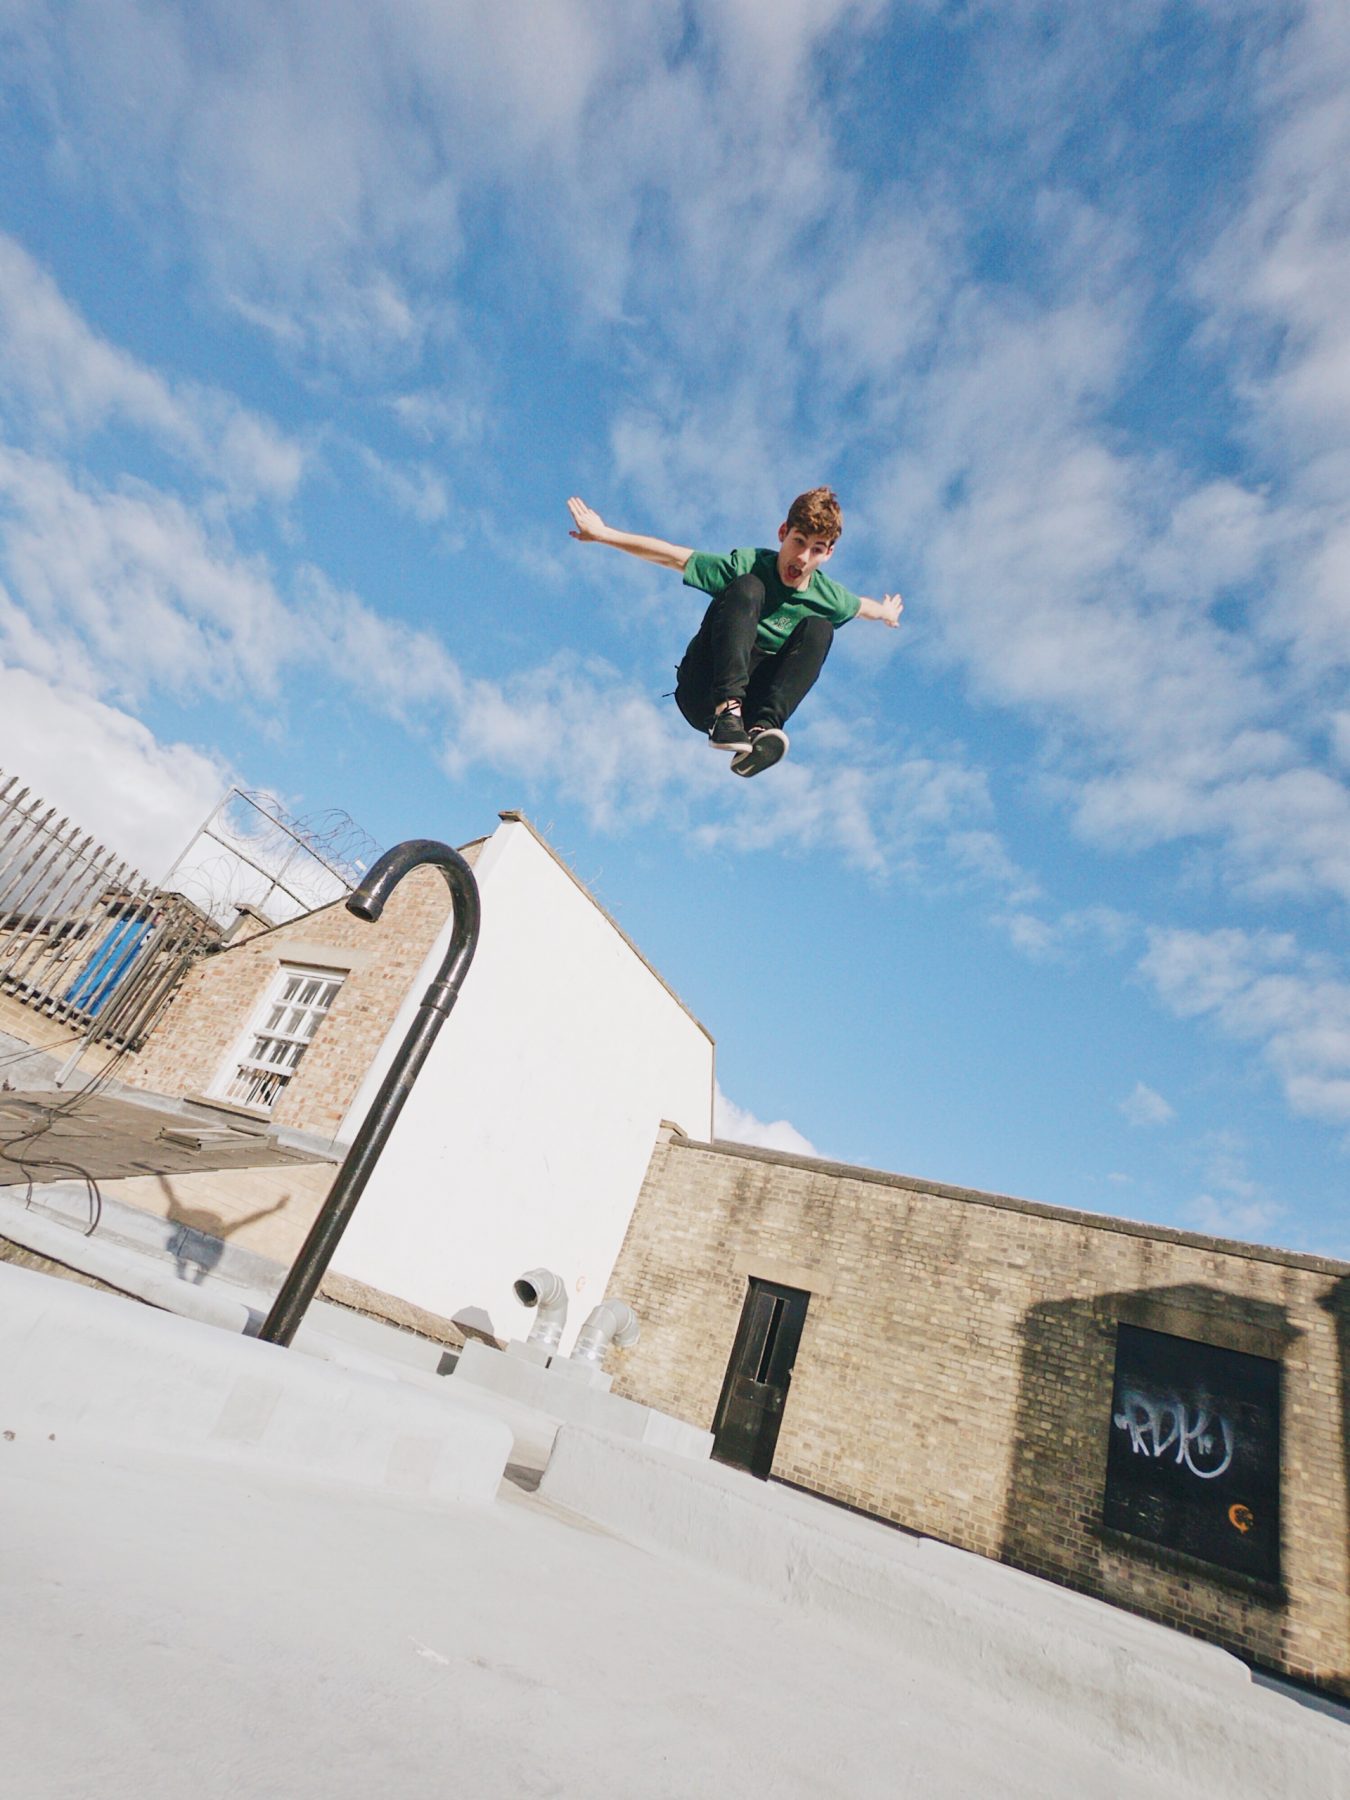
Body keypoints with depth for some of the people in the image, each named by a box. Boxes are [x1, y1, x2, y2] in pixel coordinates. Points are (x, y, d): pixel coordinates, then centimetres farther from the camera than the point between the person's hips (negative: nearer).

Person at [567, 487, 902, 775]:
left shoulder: (826, 597, 4)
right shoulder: (747, 566, -7)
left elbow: (862, 606, 27)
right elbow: (673, 556, -9)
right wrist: (602, 533, -11)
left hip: (751, 700, 3)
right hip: (703, 693, -3)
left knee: (819, 629, -18)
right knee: (747, 589, -24)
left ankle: (762, 727, -38)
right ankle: (726, 709, -42)